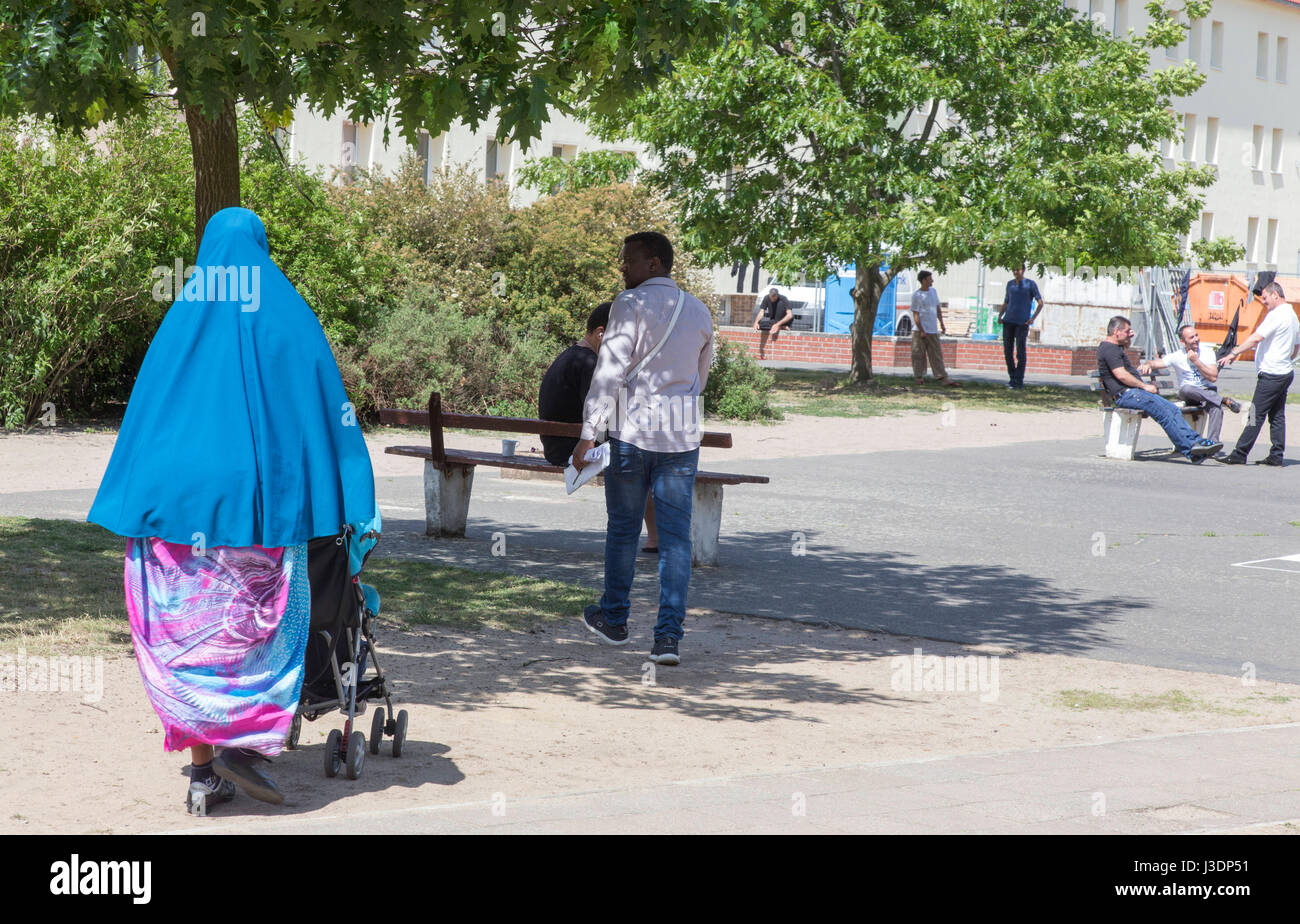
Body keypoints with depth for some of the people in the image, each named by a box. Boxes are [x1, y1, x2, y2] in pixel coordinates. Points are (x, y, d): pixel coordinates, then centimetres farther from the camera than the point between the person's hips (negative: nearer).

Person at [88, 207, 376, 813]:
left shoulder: (183, 316, 8)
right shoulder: (288, 315, 3)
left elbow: (144, 409, 7)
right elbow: (331, 409, 0)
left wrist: (132, 508, 11)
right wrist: (355, 504, 3)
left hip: (177, 496, 2)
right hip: (258, 494, -2)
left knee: (188, 628, 6)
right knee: (260, 623, 10)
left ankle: (203, 772, 4)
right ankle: (242, 743, -6)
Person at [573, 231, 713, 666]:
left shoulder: (632, 304, -9)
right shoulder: (699, 312, 10)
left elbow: (609, 372, -14)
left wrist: (588, 435, -13)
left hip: (632, 433, -4)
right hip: (683, 436, 4)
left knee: (623, 528, 12)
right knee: (675, 536, 2)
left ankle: (614, 618, 26)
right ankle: (669, 635, -4)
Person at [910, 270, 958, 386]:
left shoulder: (933, 291, 13)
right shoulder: (917, 295, -7)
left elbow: (938, 309, 21)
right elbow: (915, 315, -10)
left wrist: (942, 325, 16)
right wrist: (921, 331, -14)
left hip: (933, 330, 5)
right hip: (919, 330, -5)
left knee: (937, 355, 1)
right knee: (918, 355, 0)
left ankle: (942, 378, -3)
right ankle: (919, 377, 10)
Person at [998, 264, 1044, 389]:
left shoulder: (1031, 284, 1)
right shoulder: (1010, 284, 15)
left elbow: (1040, 303, -2)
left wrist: (1033, 318, -13)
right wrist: (1000, 316, 5)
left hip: (1022, 323, -5)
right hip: (1008, 321, 5)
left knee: (1020, 351, -6)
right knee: (1007, 351, 2)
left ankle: (1019, 381, -3)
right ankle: (1012, 378, 13)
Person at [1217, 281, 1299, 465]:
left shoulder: (1276, 315, -14)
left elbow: (1256, 338, -22)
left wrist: (1233, 353, -21)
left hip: (1271, 374, -10)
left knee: (1257, 414, -8)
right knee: (1277, 416, 10)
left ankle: (1239, 455, -8)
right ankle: (1276, 455, 9)